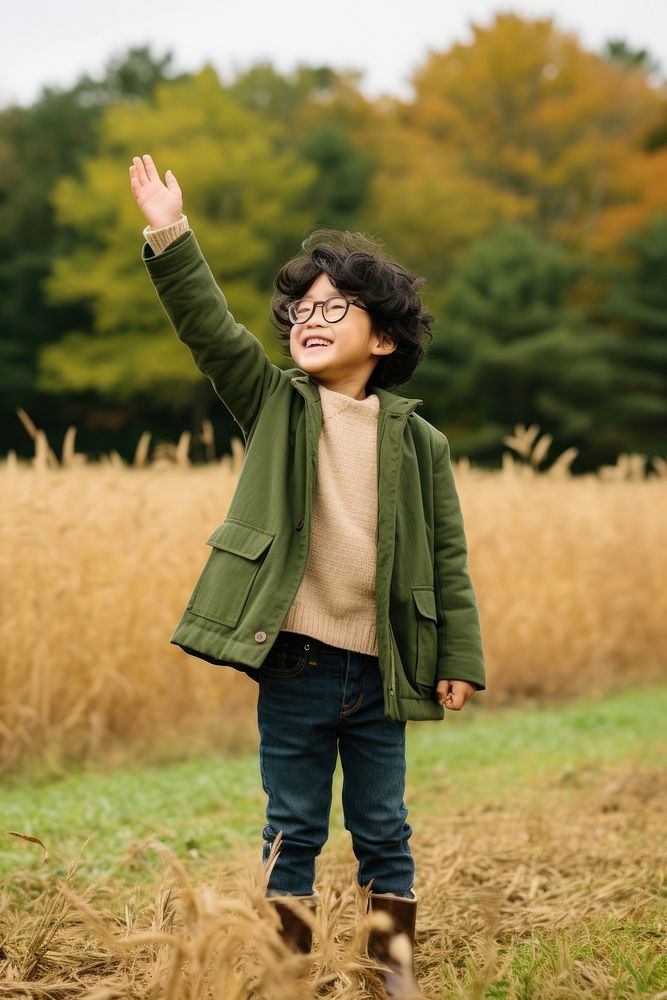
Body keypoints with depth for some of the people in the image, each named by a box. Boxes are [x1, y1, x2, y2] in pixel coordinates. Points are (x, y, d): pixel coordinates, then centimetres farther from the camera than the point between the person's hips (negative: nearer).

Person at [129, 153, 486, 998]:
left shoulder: (417, 441, 2)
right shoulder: (274, 405, 3)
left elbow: (447, 557, 4)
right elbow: (210, 329, -9)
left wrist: (460, 659, 1)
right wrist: (170, 238, -19)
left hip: (379, 673, 0)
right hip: (295, 664, 0)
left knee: (383, 832, 11)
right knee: (293, 832, 9)